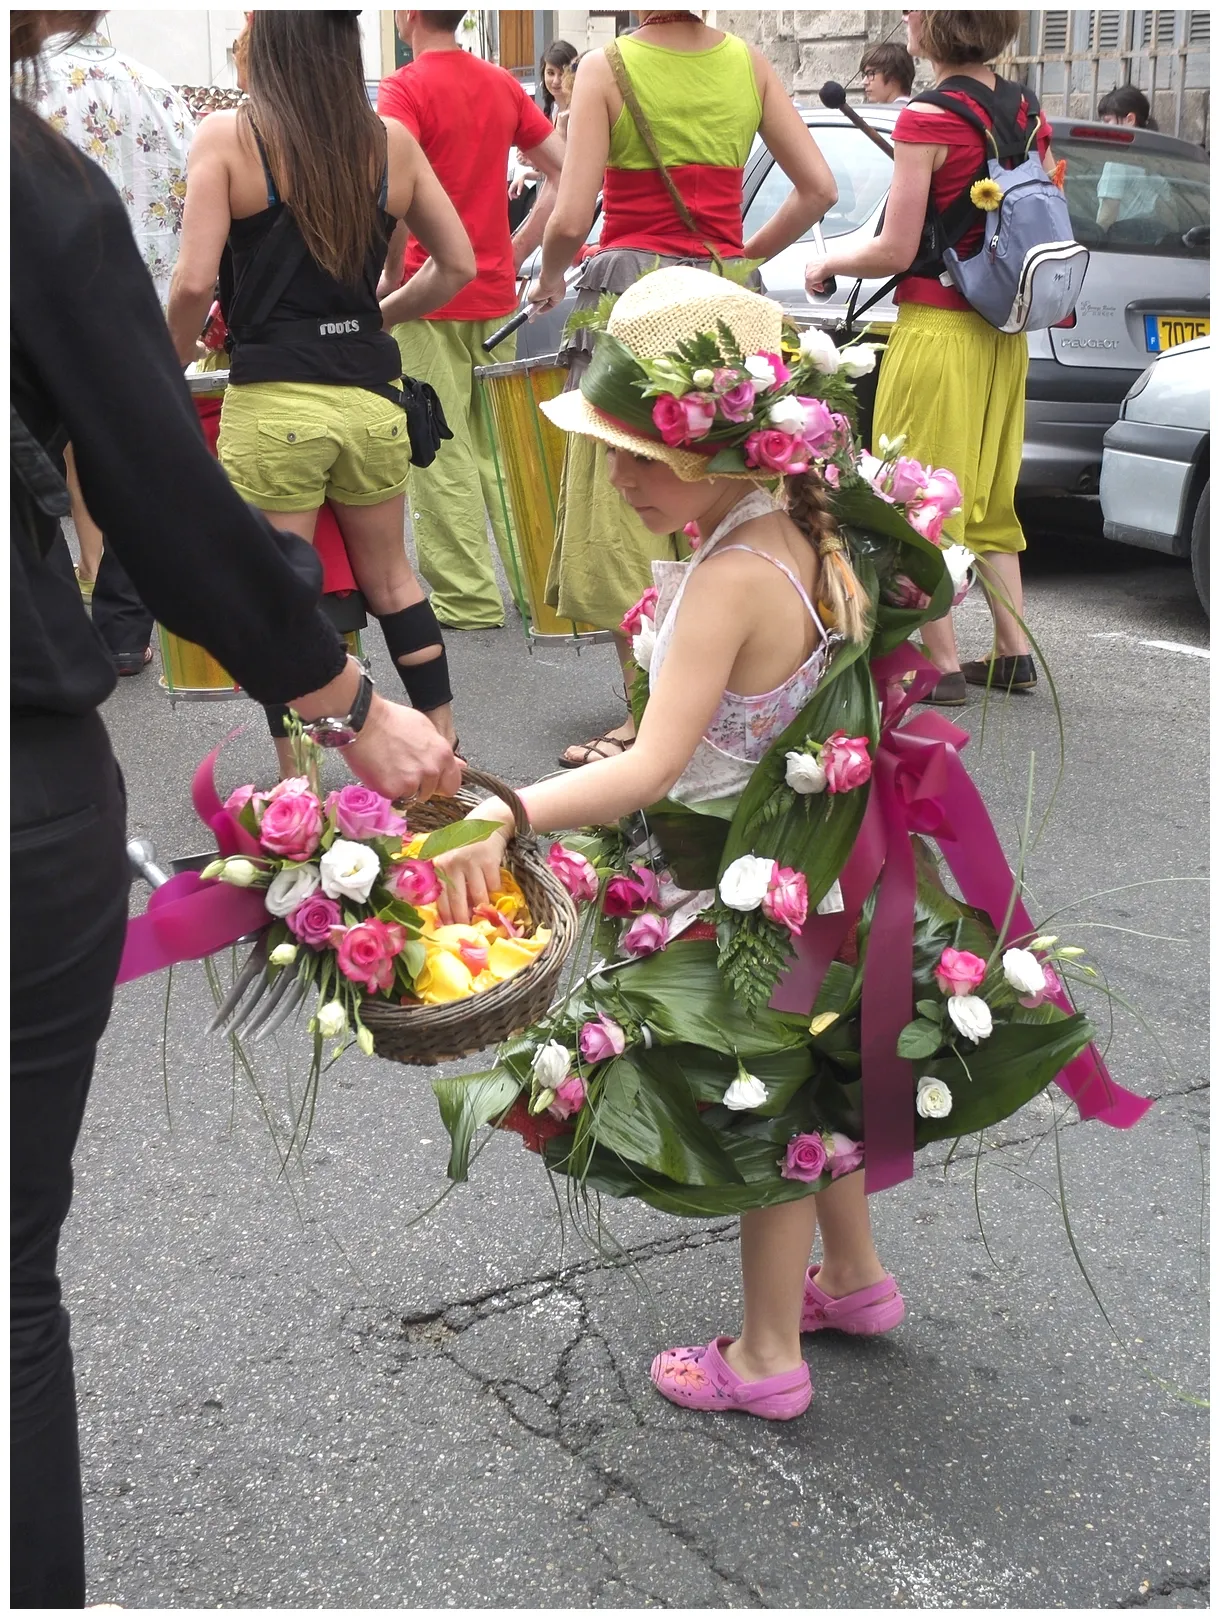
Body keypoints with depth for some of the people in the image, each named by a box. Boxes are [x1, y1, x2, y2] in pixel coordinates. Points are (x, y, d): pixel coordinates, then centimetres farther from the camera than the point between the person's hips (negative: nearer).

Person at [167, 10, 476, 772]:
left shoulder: (227, 137, -6)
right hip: (372, 395, 4)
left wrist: (170, 367, 4)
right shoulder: (391, 140, 4)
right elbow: (458, 266, 9)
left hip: (272, 401, -4)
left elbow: (194, 282, -14)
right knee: (391, 579, 20)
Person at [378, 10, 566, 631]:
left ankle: (467, 596, 2)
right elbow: (564, 172, 11)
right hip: (495, 296, 6)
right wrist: (516, 251, 10)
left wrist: (392, 274, -14)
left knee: (441, 452, 0)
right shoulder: (502, 85, 9)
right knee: (498, 444, 15)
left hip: (429, 297, -6)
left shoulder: (405, 89, -11)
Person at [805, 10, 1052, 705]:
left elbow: (897, 252, -15)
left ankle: (943, 666, 7)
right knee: (988, 497, 18)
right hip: (1005, 334, 7)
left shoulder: (927, 120, -16)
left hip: (937, 330, -7)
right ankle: (1014, 654, 22)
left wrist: (830, 263, 2)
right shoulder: (1029, 117, 5)